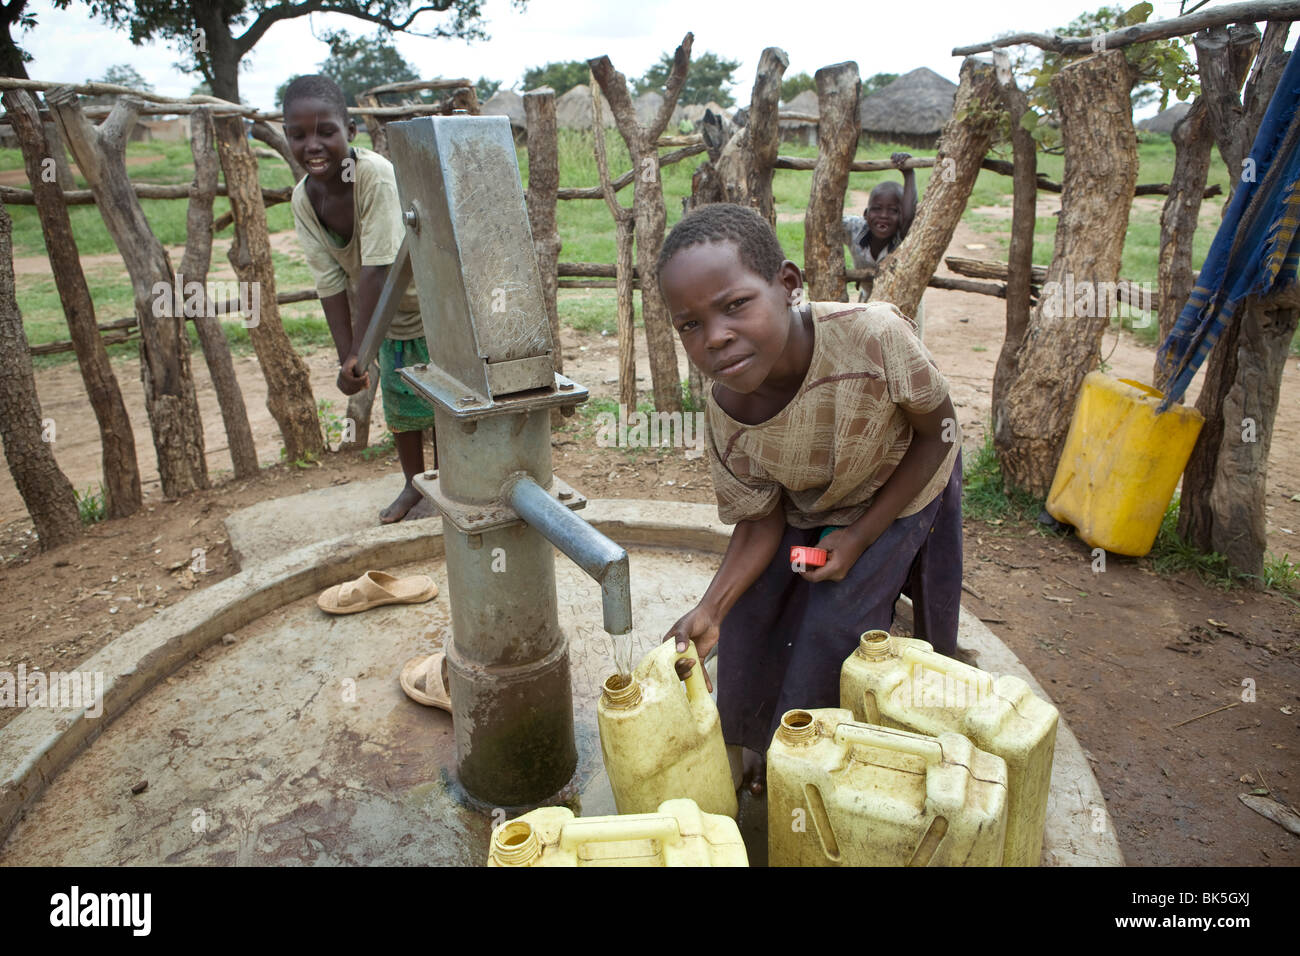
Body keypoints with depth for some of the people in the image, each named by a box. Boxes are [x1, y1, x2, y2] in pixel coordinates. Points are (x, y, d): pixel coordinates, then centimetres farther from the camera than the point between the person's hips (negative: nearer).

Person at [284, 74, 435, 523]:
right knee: (398, 403, 17)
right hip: (391, 316, 6)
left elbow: (377, 269, -34)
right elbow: (330, 283, -12)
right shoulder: (304, 199, -14)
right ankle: (413, 483, 38)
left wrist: (358, 351, -33)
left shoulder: (376, 175, -32)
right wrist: (346, 356, -17)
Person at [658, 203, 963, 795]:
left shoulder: (873, 334, -40)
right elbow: (761, 521, -14)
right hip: (807, 509, 3)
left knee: (832, 628, -6)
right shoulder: (725, 412, -29)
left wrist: (859, 537, -21)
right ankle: (761, 739, 33)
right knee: (751, 612, 1)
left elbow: (937, 433, -21)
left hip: (903, 490, -2)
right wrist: (710, 609, -29)